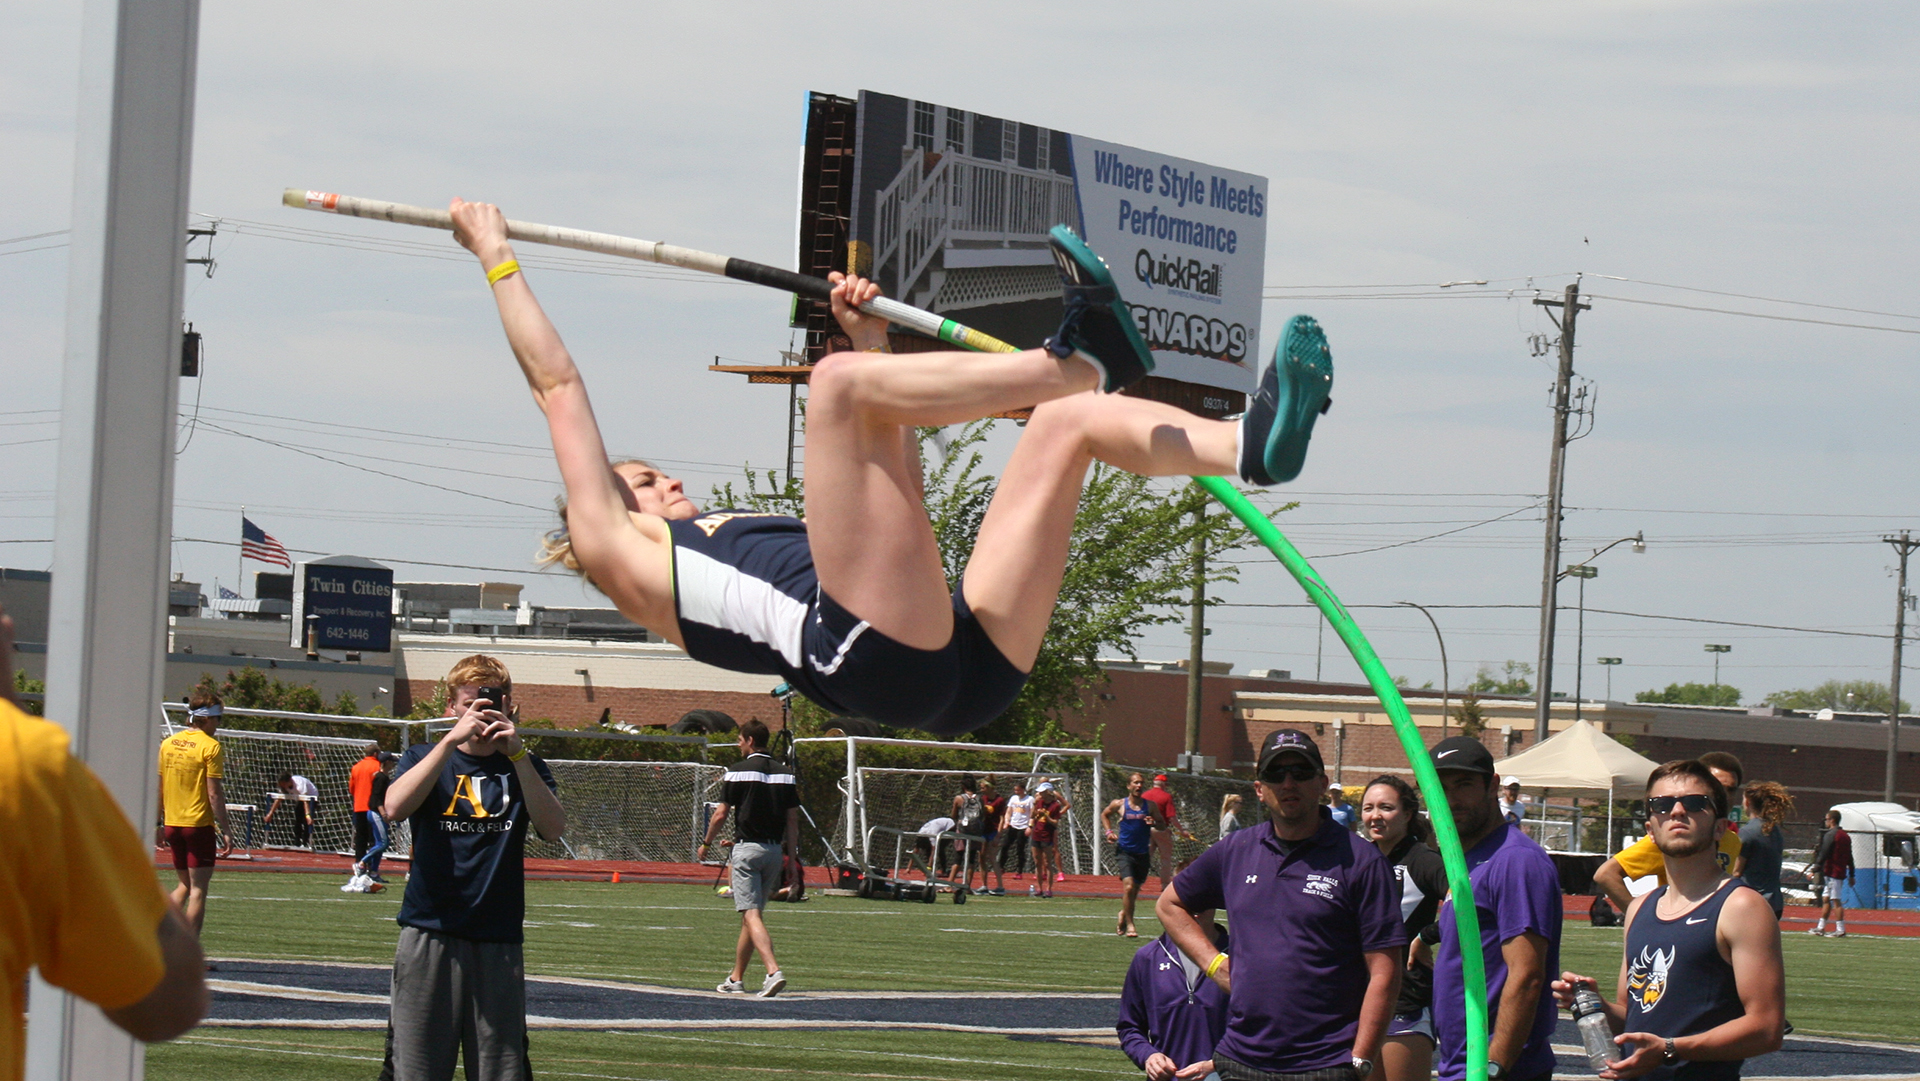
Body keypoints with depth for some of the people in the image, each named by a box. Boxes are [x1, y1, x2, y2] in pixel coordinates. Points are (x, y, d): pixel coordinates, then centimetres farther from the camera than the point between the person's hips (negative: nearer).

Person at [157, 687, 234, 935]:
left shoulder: (168, 743, 7)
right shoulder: (211, 747, -11)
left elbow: (157, 787, 10)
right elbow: (214, 793, -14)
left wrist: (159, 823, 18)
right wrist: (226, 828, -10)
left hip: (172, 824, 6)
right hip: (199, 824, -6)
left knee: (184, 885, 19)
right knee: (198, 889, -1)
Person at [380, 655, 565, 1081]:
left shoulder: (522, 766, 11)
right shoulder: (427, 758, 8)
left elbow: (553, 828, -8)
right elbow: (395, 806, -14)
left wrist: (518, 754, -18)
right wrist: (452, 740, -21)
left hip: (499, 945, 1)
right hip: (429, 938, -1)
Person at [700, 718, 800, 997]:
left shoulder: (738, 771, -5)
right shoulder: (785, 773, 9)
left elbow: (720, 814, -2)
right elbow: (793, 819, 8)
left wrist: (706, 843, 13)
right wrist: (791, 856, 13)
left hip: (747, 848, -6)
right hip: (775, 850, 6)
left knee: (751, 915, -12)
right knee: (753, 914, 16)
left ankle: (773, 971, -31)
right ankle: (736, 979, 24)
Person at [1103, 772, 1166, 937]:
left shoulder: (1150, 805, 2)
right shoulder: (1119, 804, -1)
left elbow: (1163, 824, 9)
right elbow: (1104, 814, 18)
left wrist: (1154, 823, -13)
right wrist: (1109, 831, 4)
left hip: (1143, 853, 3)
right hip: (1125, 851, -3)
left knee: (1135, 890, 13)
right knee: (1128, 887, -19)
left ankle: (1123, 914, 40)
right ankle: (1129, 925, -11)